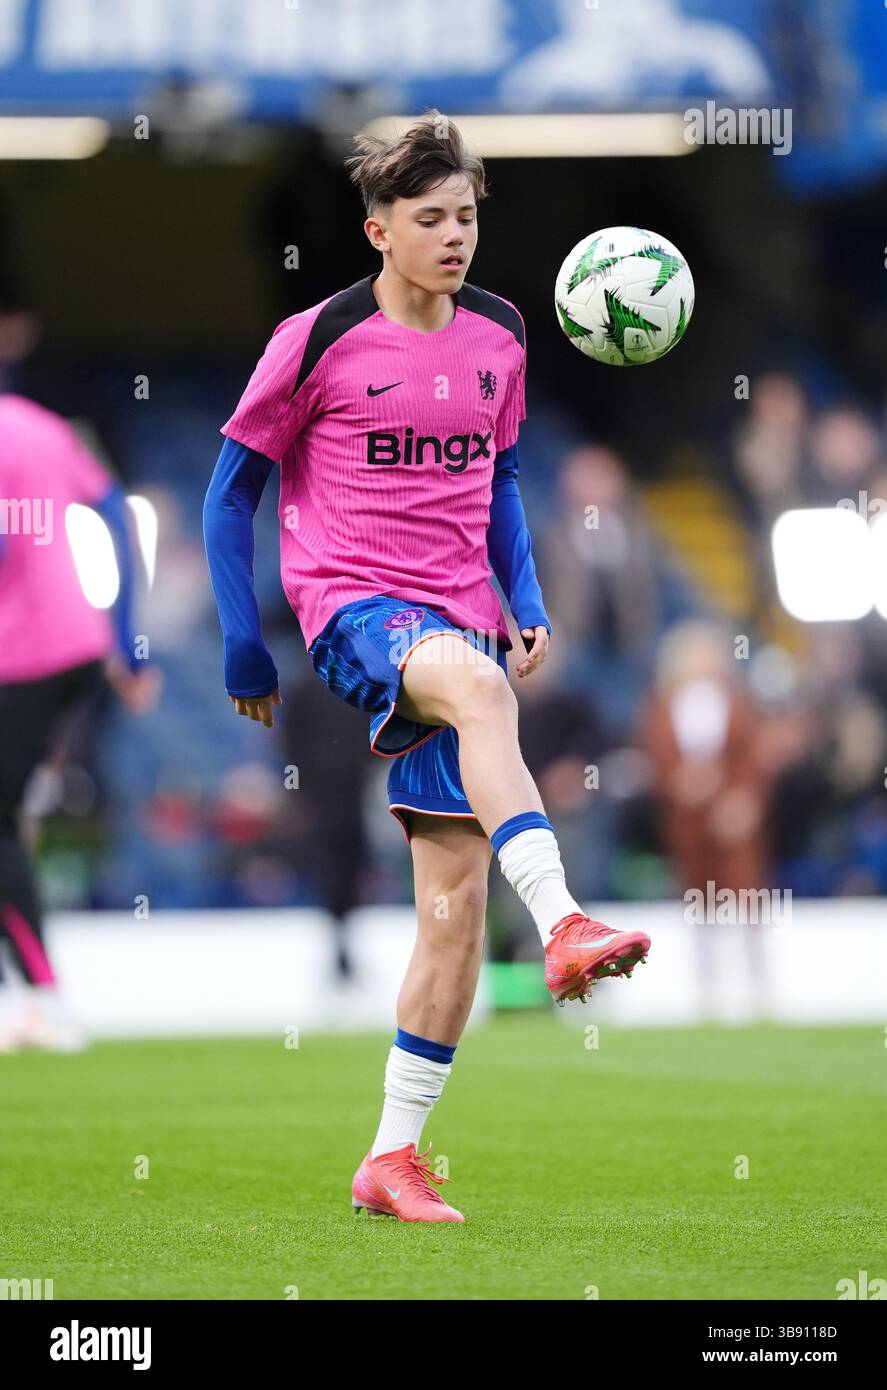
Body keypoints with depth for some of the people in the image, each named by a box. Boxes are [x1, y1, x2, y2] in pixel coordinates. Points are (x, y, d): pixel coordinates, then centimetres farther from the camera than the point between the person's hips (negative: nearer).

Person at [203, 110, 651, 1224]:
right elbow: (232, 488, 4)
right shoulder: (321, 339, -3)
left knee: (457, 895, -2)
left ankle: (394, 1157, 7)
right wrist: (242, 645, 0)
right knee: (475, 682, -40)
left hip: (459, 620, 5)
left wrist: (525, 599, 8)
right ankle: (564, 929, -53)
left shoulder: (497, 336, 11)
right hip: (354, 605, -5)